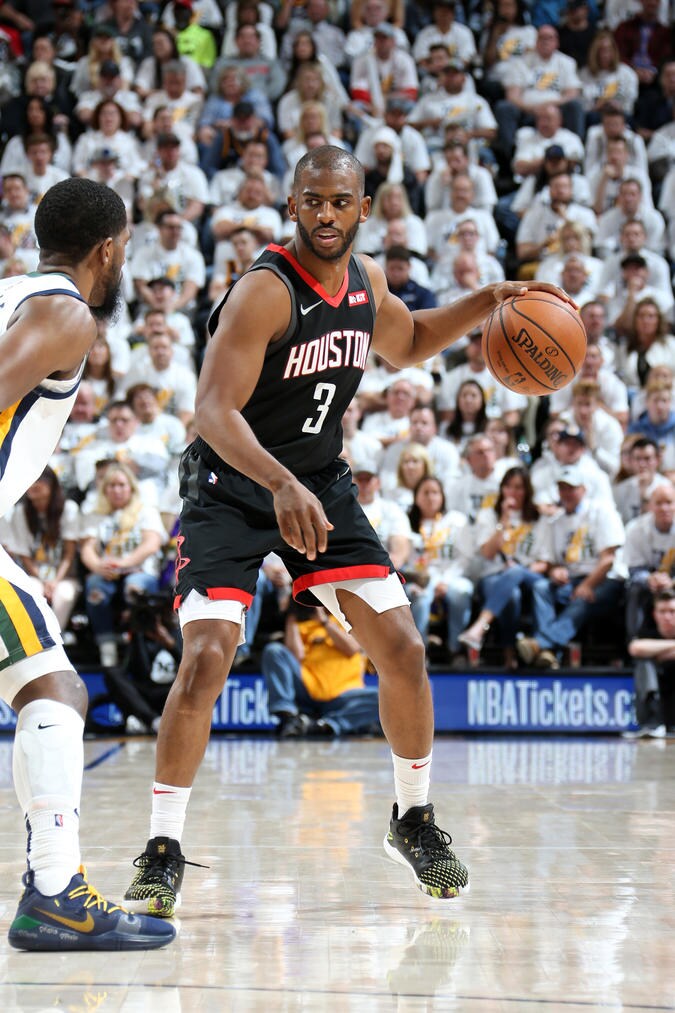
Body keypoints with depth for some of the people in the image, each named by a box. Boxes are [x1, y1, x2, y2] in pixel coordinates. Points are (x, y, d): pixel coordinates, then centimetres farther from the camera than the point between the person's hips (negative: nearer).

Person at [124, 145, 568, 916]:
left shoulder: (365, 281, 0)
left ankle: (413, 823, 20)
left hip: (319, 483, 6)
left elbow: (407, 344, 23)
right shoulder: (265, 292, -23)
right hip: (232, 486, -6)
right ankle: (164, 850, -8)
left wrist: (487, 303, 7)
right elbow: (214, 411, -31)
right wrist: (281, 486, -47)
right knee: (206, 657, -20)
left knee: (401, 648, 1)